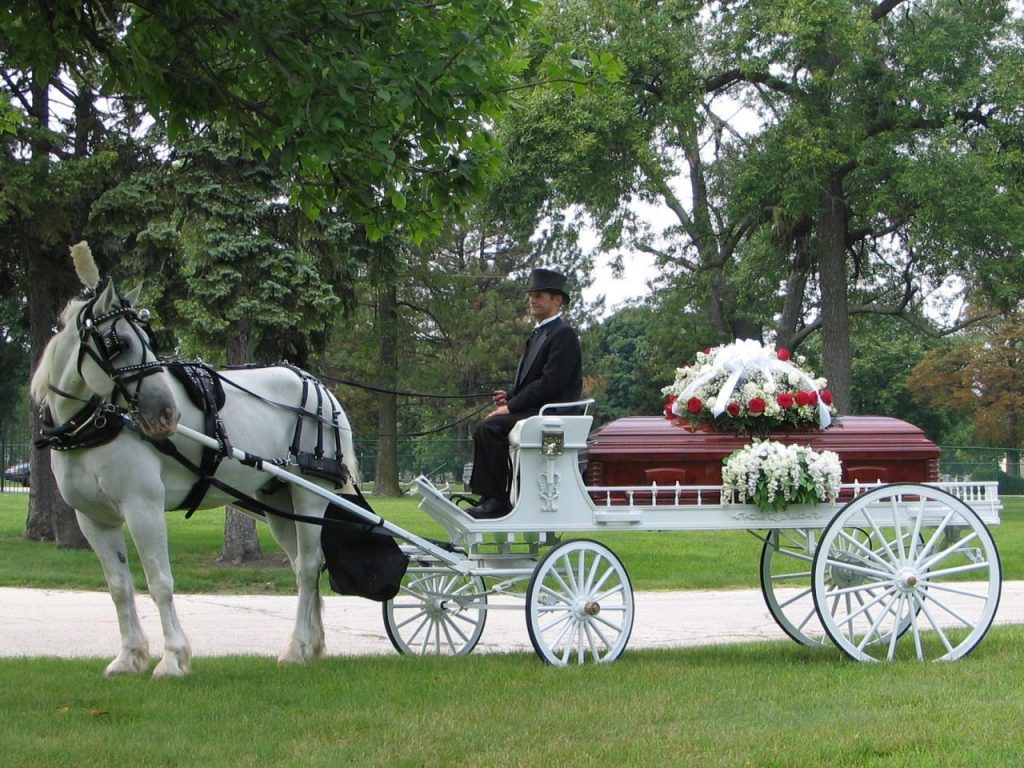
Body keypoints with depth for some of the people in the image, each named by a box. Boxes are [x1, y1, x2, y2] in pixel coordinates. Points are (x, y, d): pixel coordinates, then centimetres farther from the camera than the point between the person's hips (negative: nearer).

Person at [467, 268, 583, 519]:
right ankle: (488, 497, 0)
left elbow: (550, 383, -19)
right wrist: (510, 397, 4)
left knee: (489, 428, -24)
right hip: (535, 411, 10)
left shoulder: (563, 334, -10)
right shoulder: (539, 334, 21)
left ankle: (497, 500, -22)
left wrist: (511, 406, -17)